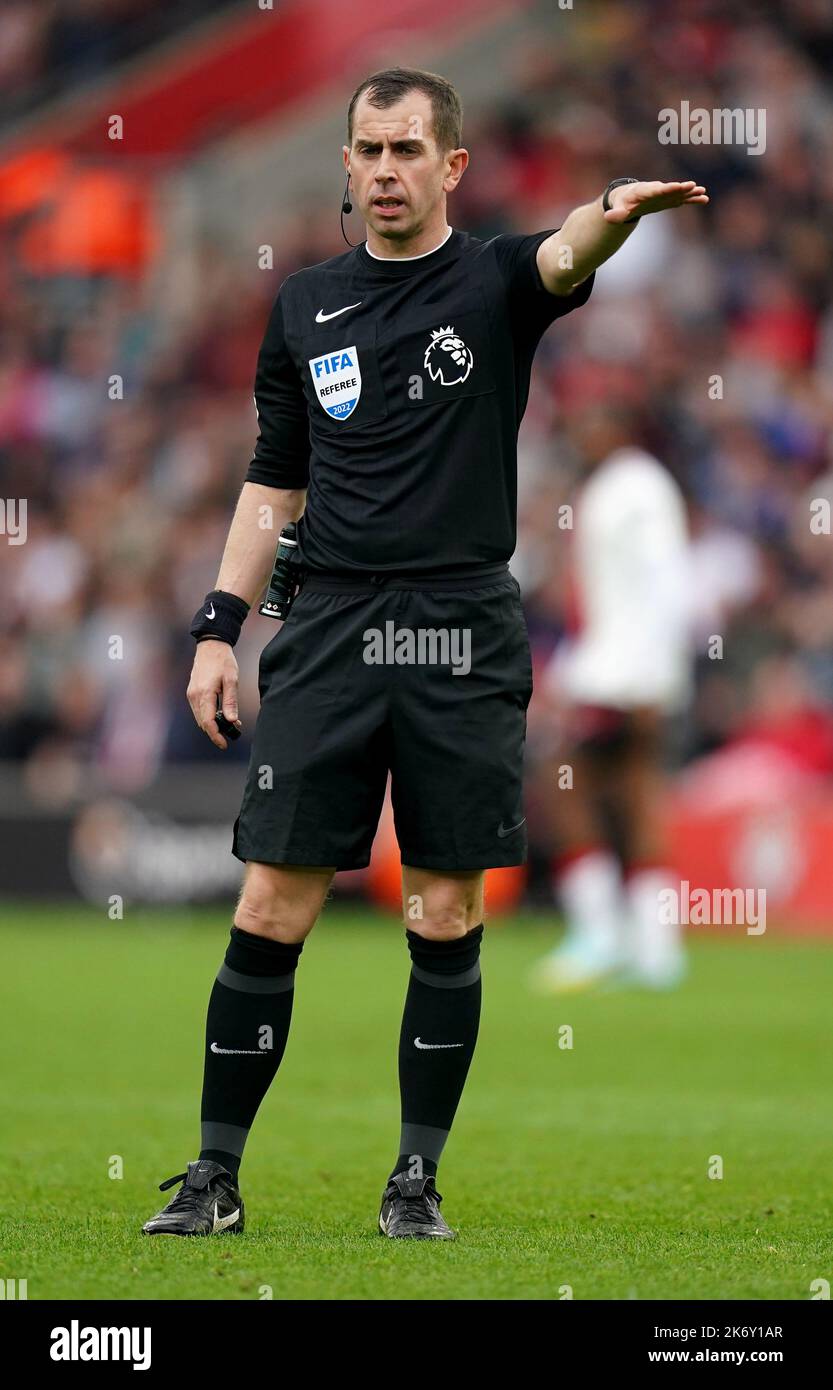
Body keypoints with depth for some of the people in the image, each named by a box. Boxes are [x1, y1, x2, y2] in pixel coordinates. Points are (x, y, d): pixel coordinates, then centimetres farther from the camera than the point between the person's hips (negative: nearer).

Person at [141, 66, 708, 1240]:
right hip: (330, 630, 2)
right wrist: (219, 628, 10)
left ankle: (418, 1179, 10)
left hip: (463, 635, -2)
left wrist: (619, 210, -47)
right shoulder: (306, 306, 12)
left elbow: (566, 259, -23)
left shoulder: (494, 283, 1)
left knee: (448, 917, 0)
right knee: (273, 907, -1)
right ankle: (216, 1174, 7)